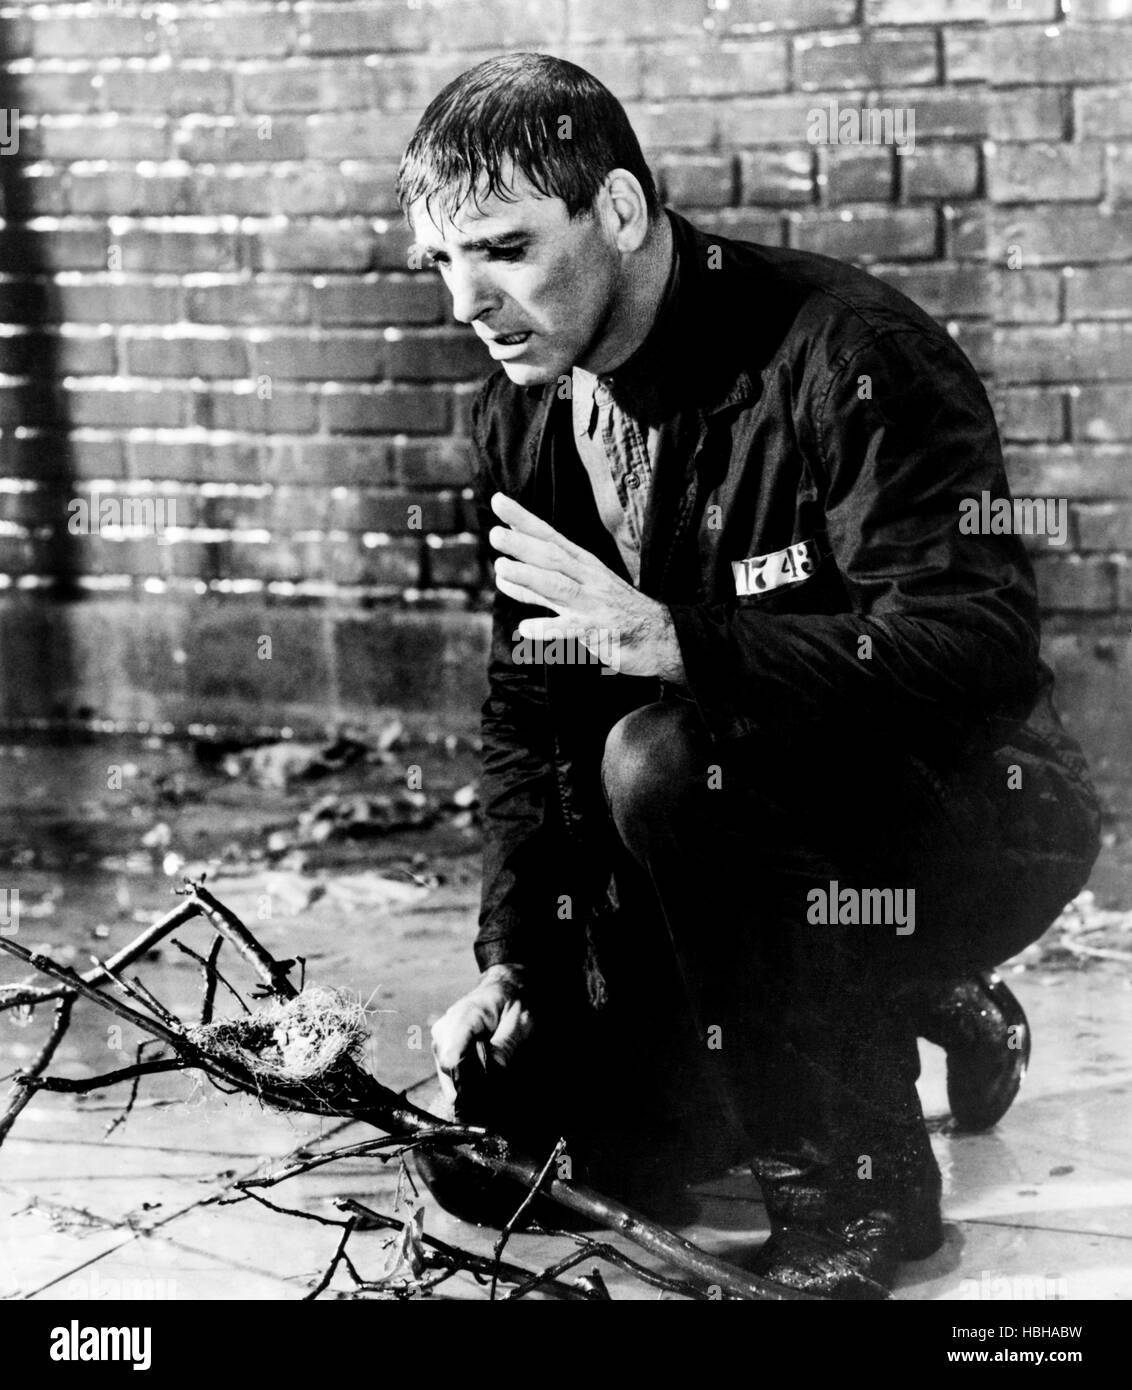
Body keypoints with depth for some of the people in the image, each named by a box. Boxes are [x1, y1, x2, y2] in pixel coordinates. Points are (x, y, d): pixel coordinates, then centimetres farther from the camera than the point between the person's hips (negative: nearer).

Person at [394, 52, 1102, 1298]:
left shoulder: (847, 356, -22)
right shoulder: (521, 419, 1)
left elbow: (982, 649, -31)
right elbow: (532, 708, 6)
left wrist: (683, 643, -40)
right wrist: (512, 961, -5)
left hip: (975, 821, -7)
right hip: (767, 832, 8)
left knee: (668, 761, -35)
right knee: (493, 1147, -1)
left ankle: (853, 1191, -16)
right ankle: (896, 1013, 18)